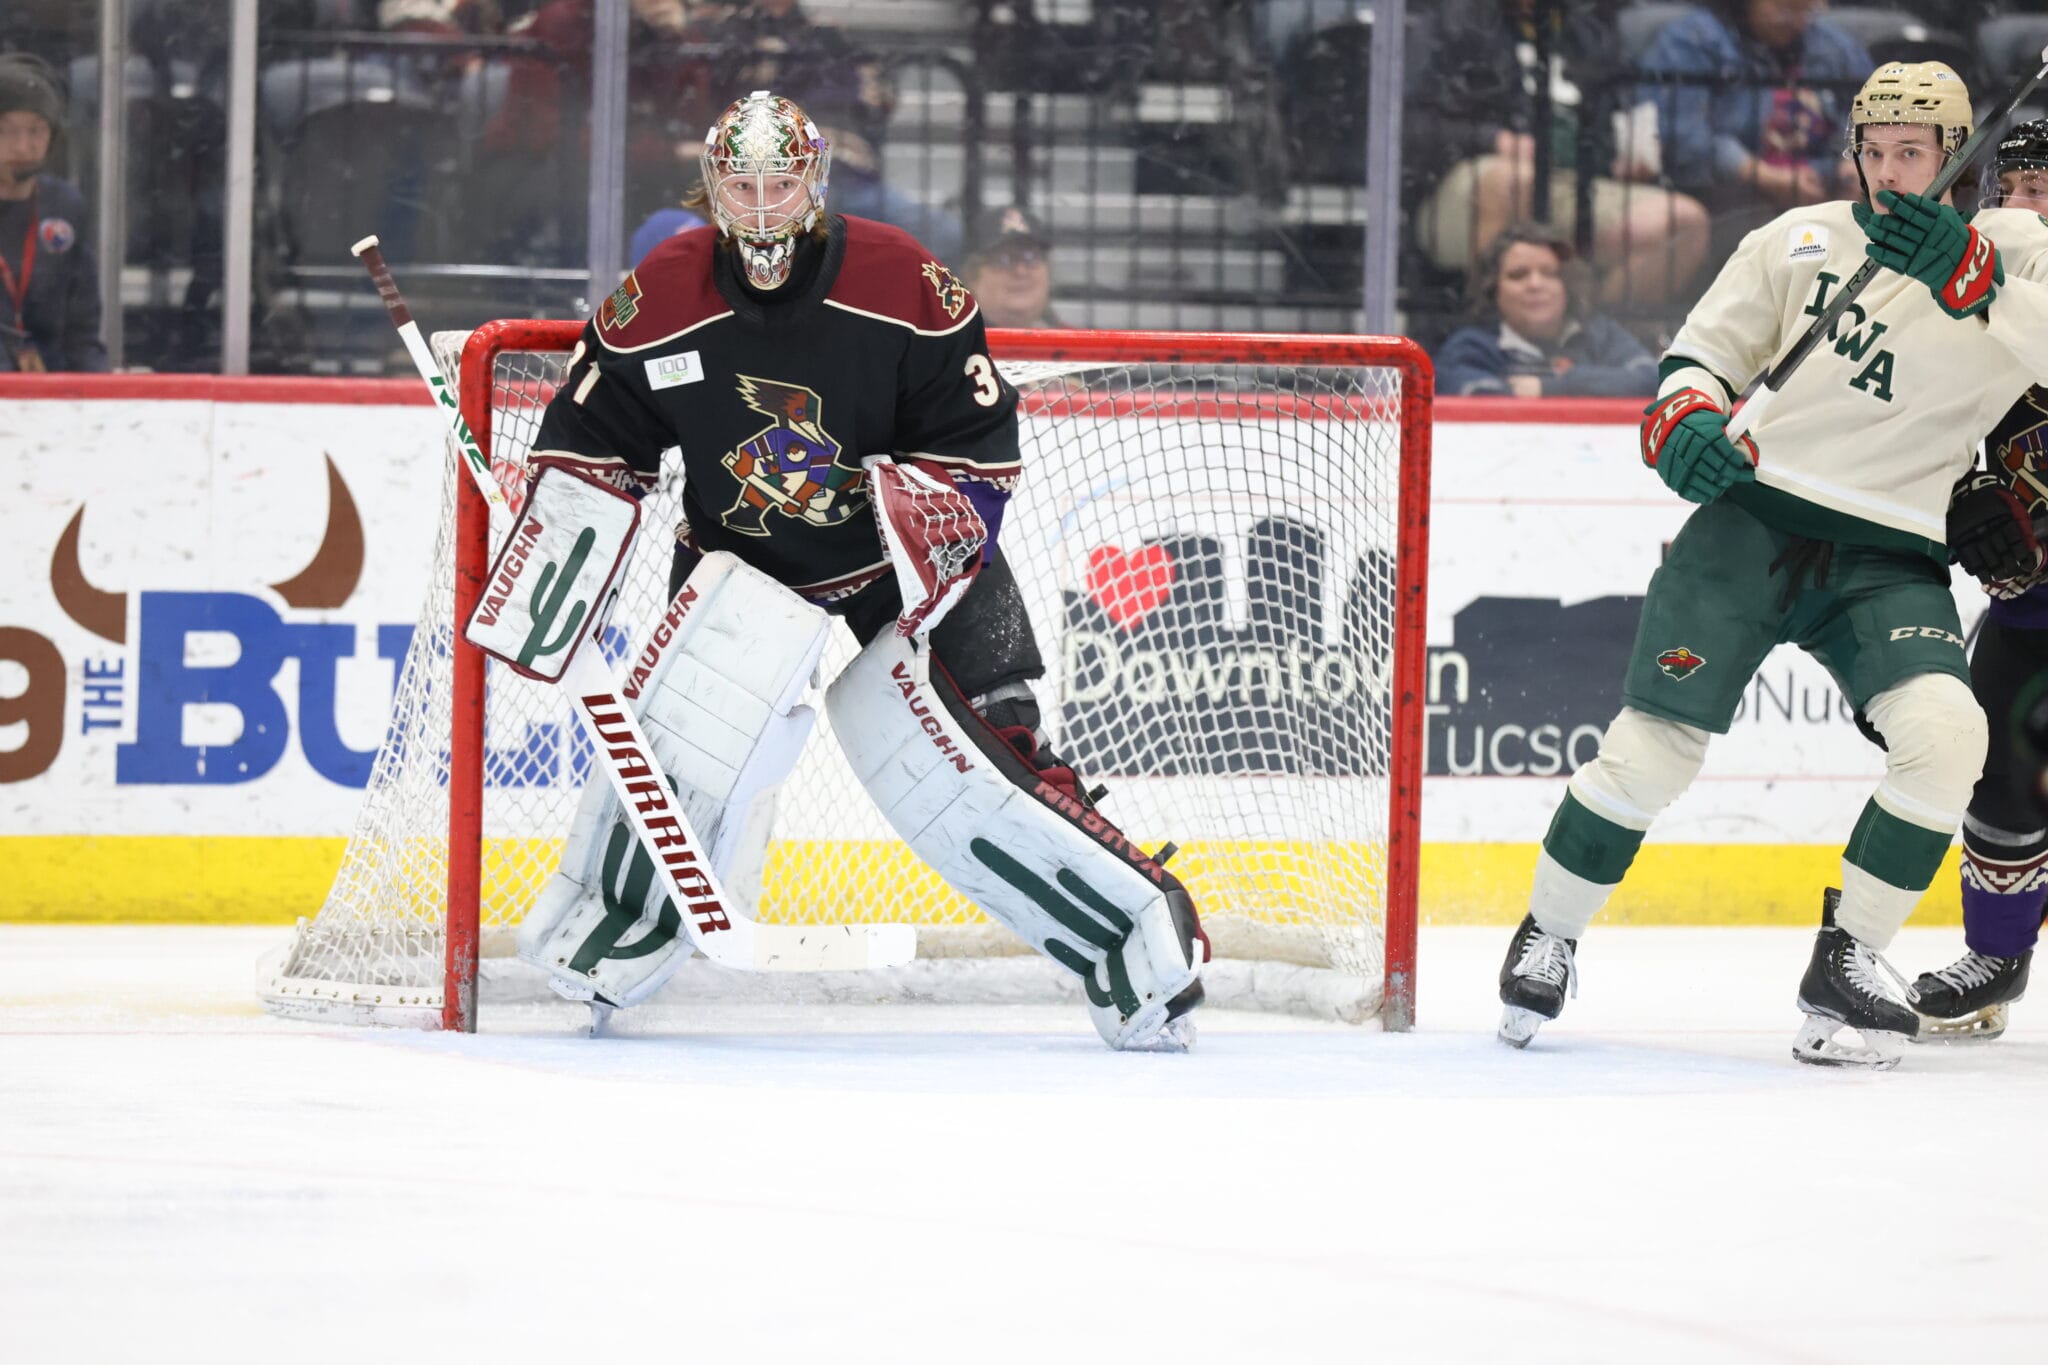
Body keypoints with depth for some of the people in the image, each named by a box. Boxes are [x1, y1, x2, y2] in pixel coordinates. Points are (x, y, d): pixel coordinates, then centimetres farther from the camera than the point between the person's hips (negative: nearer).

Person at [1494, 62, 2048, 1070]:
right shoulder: (1802, 239, 10)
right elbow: (1702, 353, 12)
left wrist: (1966, 275, -30)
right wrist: (1685, 419, -9)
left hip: (1888, 558, 0)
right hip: (1755, 514, 0)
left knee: (1945, 732, -24)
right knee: (1654, 745, -10)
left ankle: (1846, 959, -8)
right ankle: (1548, 937, 13)